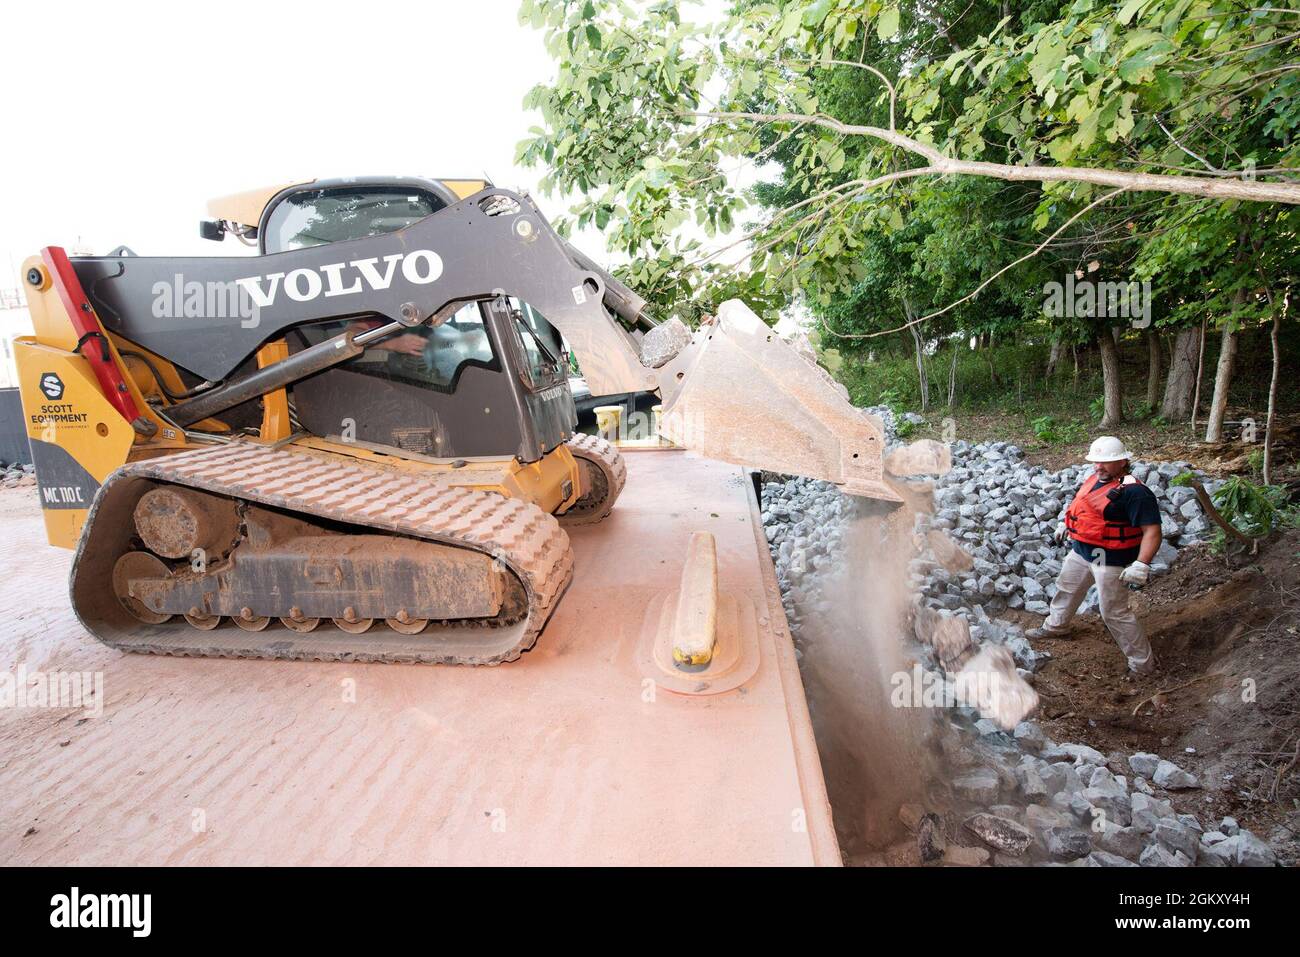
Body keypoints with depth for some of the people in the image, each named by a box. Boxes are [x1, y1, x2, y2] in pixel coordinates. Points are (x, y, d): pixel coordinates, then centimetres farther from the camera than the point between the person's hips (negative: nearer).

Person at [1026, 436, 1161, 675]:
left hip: (1110, 559, -9)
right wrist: (1065, 524, 26)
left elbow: (1152, 531, -27)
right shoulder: (1094, 479, 4)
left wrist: (1141, 565, -34)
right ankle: (1055, 626, 50)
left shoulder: (1133, 491, -23)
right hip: (1080, 551, 9)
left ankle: (1143, 663, 13)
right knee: (1066, 588, 26)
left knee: (1115, 613, -2)